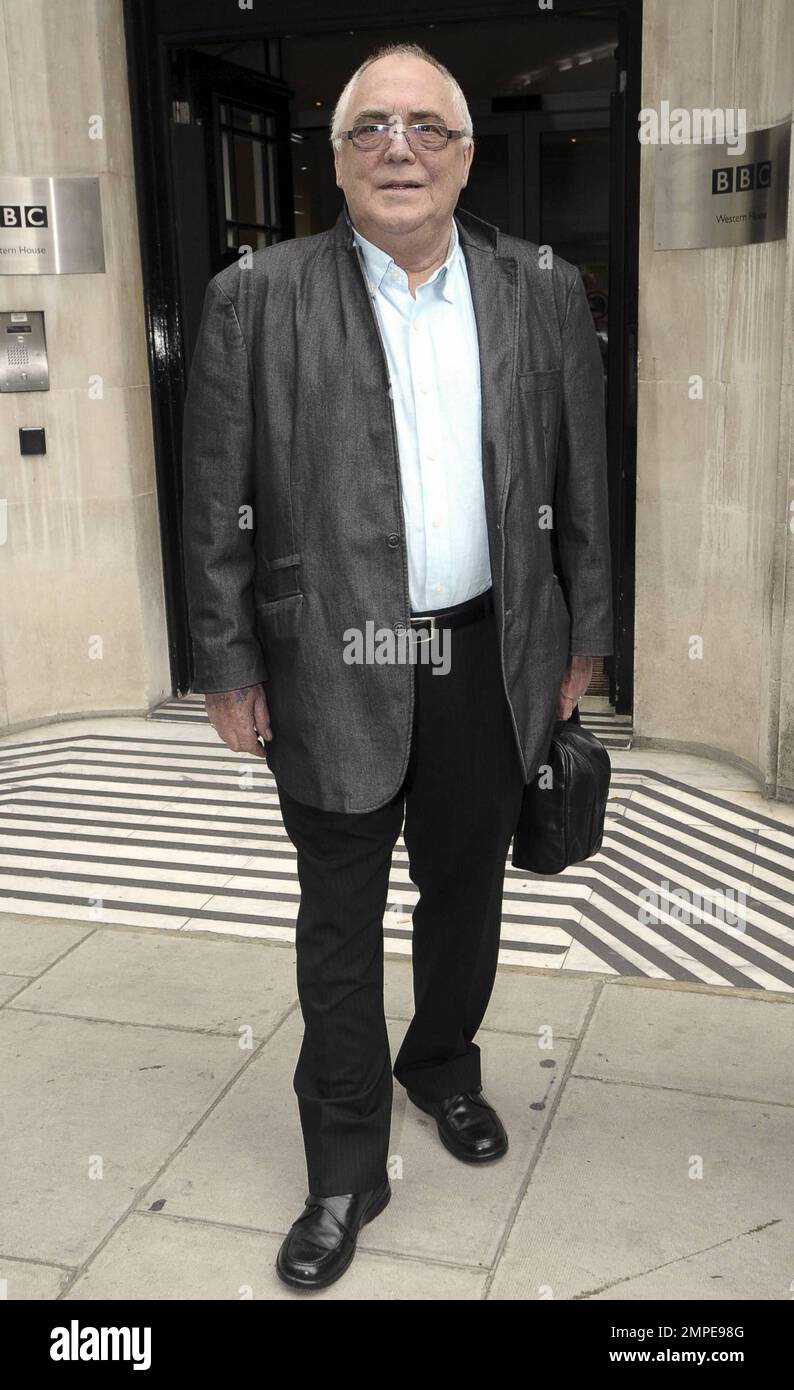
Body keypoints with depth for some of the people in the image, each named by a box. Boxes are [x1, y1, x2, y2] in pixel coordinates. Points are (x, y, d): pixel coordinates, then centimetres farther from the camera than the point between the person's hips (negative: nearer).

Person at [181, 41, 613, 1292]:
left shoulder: (544, 291, 2)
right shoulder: (257, 298, -5)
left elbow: (580, 483, 7)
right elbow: (218, 505, -3)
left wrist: (581, 635, 8)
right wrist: (229, 669, -3)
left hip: (494, 661, 3)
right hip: (335, 670, -2)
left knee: (465, 893, 19)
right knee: (340, 925, 9)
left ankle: (444, 1067, 46)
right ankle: (346, 1168, 27)